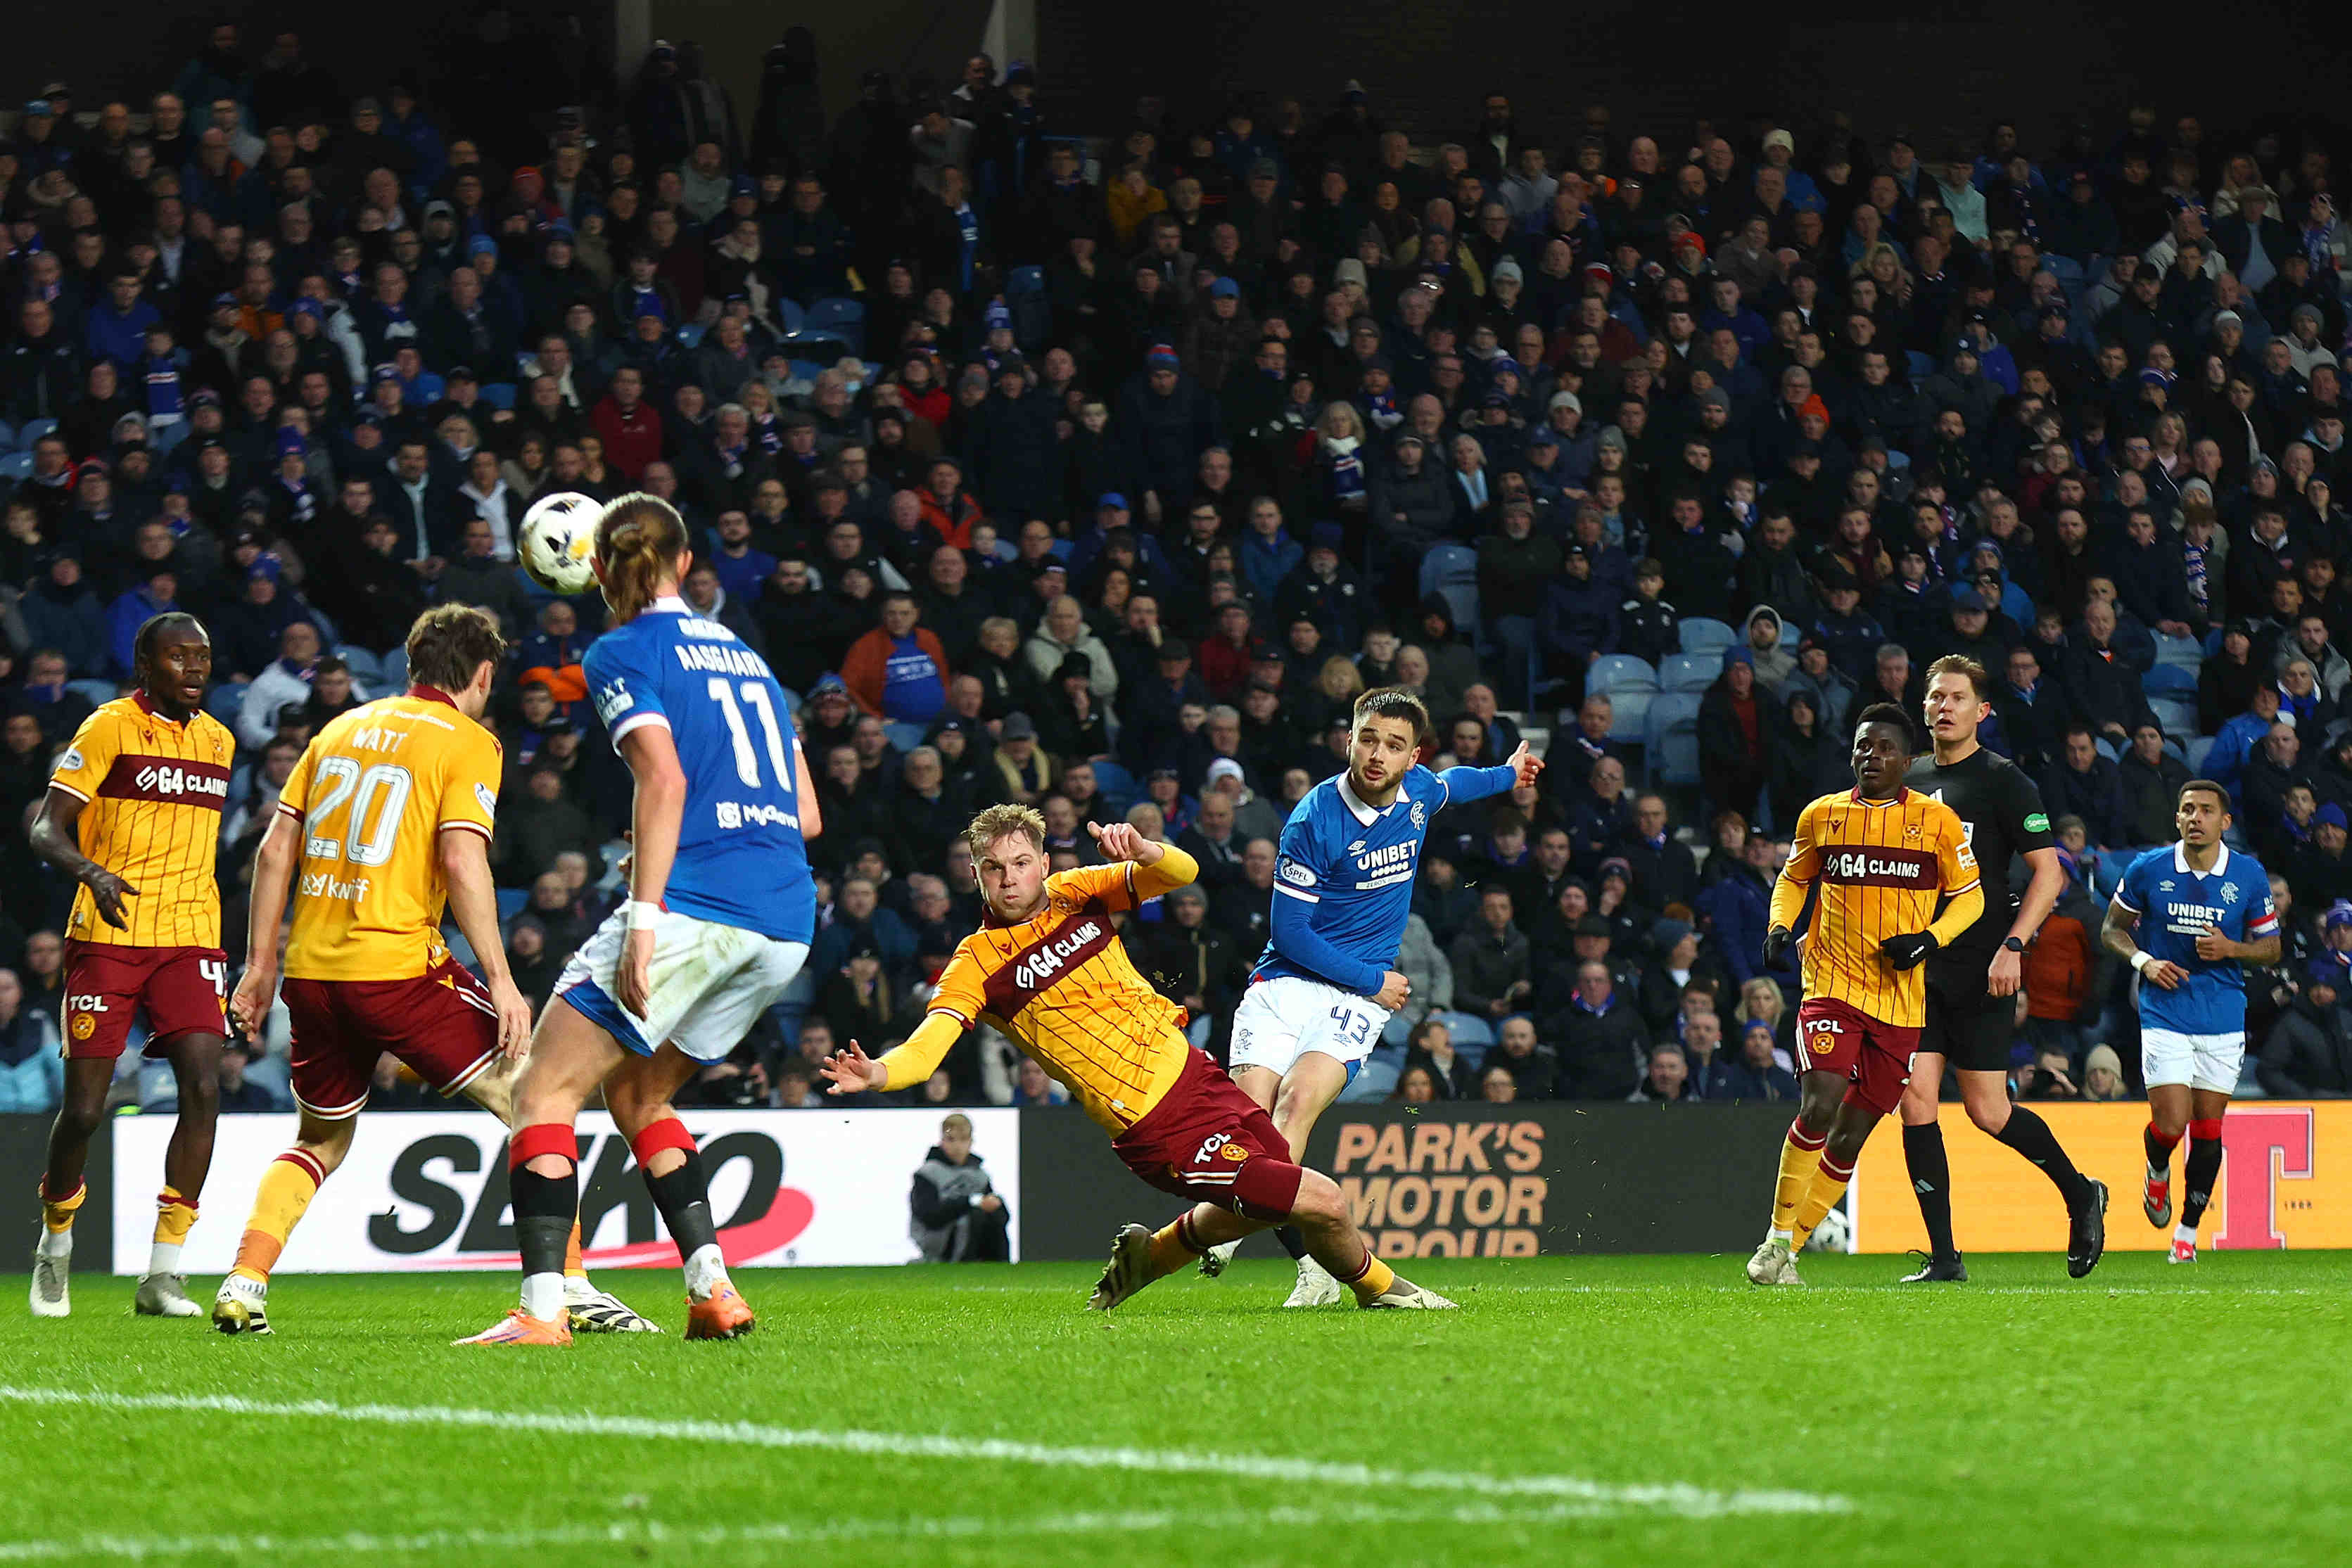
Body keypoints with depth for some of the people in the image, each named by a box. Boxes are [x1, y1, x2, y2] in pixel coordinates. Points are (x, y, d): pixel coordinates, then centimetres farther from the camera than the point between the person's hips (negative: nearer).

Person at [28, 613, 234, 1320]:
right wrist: (93, 873, -29)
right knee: (84, 1107, -3)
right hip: (108, 938, -4)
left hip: (190, 939, 4)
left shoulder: (217, 742, 14)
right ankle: (55, 1243, 24)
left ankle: (162, 1273, -10)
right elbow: (45, 829, -8)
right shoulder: (110, 729, -4)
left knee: (203, 1089, -14)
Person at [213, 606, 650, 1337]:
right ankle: (569, 1288, -6)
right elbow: (462, 860, -14)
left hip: (312, 971, 6)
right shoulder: (467, 741, -1)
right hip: (399, 967, -6)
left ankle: (242, 1287, 8)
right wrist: (501, 981, -14)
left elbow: (274, 849, 14)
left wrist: (260, 967, 19)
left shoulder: (342, 729, 16)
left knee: (321, 1141, 23)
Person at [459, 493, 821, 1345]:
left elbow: (666, 778, -14)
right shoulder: (745, 657, 22)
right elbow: (806, 815, 22)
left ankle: (543, 1307, -20)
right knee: (635, 1092, 23)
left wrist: (644, 915, -20)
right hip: (786, 923, 7)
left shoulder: (623, 653, 2)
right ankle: (712, 1286, 10)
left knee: (544, 1091, -4)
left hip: (696, 906, -7)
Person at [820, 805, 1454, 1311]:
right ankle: (1377, 1286, 23)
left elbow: (1181, 873, -5)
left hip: (1197, 1076, 7)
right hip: (1158, 1130, -7)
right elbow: (928, 1043, -23)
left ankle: (1152, 1253, 48)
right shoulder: (979, 963, -12)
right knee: (1324, 1204, -8)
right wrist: (876, 1073, -45)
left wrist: (1140, 851, -29)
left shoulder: (1075, 893, 2)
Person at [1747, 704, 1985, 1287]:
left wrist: (1929, 939, -9)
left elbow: (1969, 897, 9)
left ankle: (1788, 1252, 14)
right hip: (1832, 986, -1)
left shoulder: (1937, 821, 1)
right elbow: (1794, 877, 22)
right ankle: (1778, 1237, -7)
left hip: (1900, 1000, 1)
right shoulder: (1822, 816, 6)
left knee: (1852, 1135, 3)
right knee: (1820, 1107, -20)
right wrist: (1779, 926, 3)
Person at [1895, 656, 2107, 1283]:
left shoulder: (2004, 782, -4)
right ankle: (1943, 1258, -2)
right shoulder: (1909, 781, 13)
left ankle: (2080, 1194, 22)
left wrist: (2012, 946, -17)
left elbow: (2049, 872, -8)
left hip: (1980, 972, -5)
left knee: (1987, 1111, -4)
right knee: (1915, 1100, -6)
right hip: (1918, 969, 5)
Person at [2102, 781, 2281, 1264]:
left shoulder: (2249, 876, -1)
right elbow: (2112, 928, 9)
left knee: (2208, 1129, 3)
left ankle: (2188, 1230, 17)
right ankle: (2157, 1170, 25)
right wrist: (2144, 961, -10)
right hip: (2164, 1012, -1)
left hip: (2224, 1019, 1)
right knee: (2170, 1123, -11)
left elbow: (2272, 949, 8)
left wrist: (2230, 949, -13)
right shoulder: (2148, 870, -3)